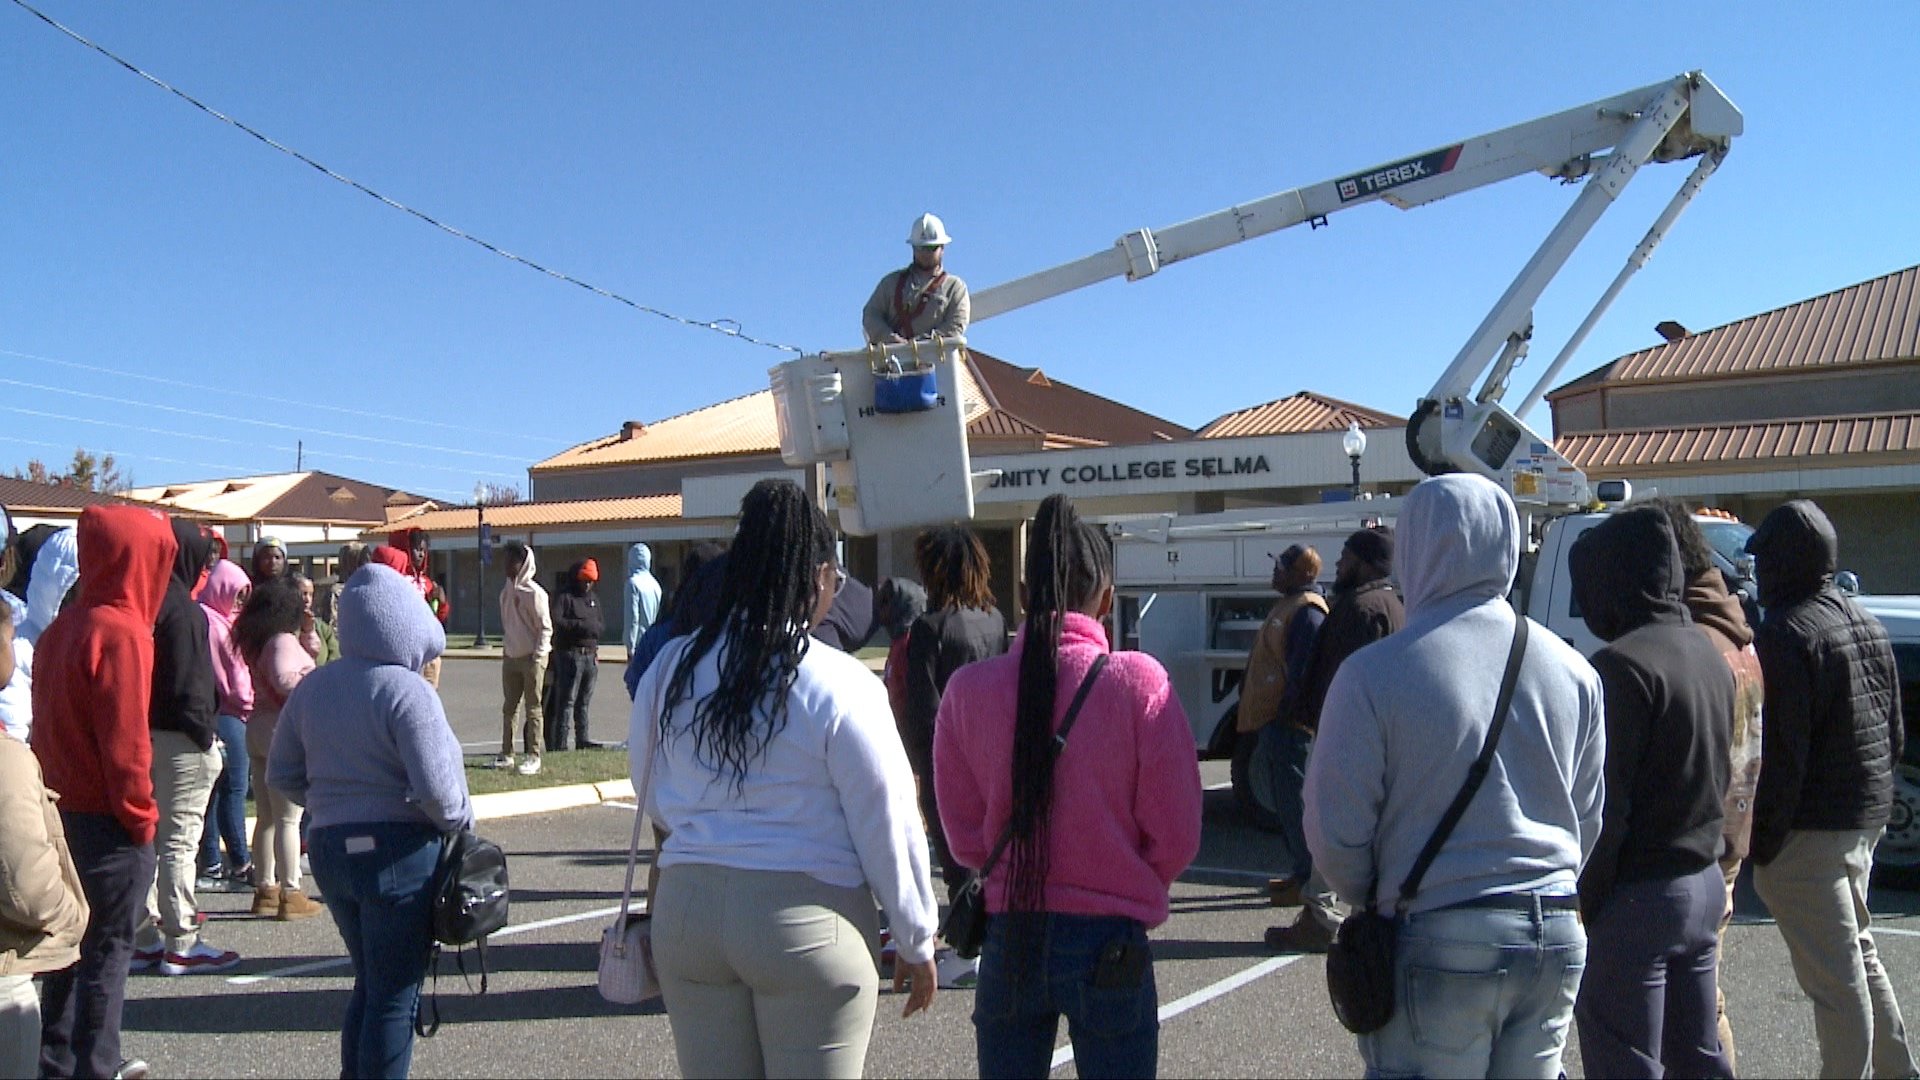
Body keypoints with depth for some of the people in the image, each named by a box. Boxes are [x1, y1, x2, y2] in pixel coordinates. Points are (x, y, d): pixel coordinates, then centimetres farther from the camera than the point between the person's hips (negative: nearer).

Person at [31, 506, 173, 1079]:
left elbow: (49, 725, 12)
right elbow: (126, 742, -20)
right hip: (107, 823, -8)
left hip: (62, 812, 8)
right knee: (107, 952, 3)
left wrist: (56, 794, 16)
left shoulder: (62, 627, 8)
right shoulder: (121, 631, -18)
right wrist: (141, 817, -11)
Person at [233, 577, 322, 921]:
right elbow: (283, 677, -27)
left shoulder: (251, 640, 11)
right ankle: (290, 894, -1)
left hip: (257, 728, 8)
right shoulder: (283, 640, -14)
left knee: (266, 816, 15)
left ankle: (264, 888, 22)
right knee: (288, 818, -4)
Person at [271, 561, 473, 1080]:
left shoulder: (313, 686, 4)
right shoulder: (407, 691, -17)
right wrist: (460, 820, -6)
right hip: (399, 852, -7)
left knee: (369, 983, 22)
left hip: (328, 850, 7)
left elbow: (282, 775, 10)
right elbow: (434, 786, -24)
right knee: (397, 994, 5)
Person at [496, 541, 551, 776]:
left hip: (532, 658, -7)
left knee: (533, 709, -1)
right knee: (509, 708, 12)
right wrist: (505, 648, 13)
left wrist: (538, 655, -15)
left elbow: (545, 627, -12)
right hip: (510, 657, 7)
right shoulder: (506, 590, 9)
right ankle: (506, 754, 21)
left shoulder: (534, 592, -13)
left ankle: (533, 757, 3)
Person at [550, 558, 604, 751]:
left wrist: (594, 627, -6)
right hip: (570, 654, -6)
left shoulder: (594, 598, 18)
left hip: (591, 655, 7)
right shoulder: (565, 597, -4)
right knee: (566, 702, -6)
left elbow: (602, 624, 16)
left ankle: (582, 739, 16)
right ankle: (561, 742, -5)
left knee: (584, 702, 11)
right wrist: (580, 625, -18)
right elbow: (556, 621, -18)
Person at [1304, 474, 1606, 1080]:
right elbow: (1588, 821, 12)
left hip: (1439, 940, -5)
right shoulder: (1572, 668, 3)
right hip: (1556, 939, 5)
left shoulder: (1374, 673, -13)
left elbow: (1335, 832, -10)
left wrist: (1372, 897, 10)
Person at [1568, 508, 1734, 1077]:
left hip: (1635, 899, -9)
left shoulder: (1622, 663, -19)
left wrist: (1580, 906, -15)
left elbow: (1603, 808, -20)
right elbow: (1718, 774, 16)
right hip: (1703, 883, 9)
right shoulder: (1708, 653, 9)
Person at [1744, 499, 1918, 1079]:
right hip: (1865, 819, 10)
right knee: (1860, 958, 24)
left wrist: (1763, 839, -17)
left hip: (1811, 831, -10)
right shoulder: (1866, 624, 11)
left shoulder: (1784, 634, -18)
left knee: (1836, 977, -2)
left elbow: (1781, 751, -22)